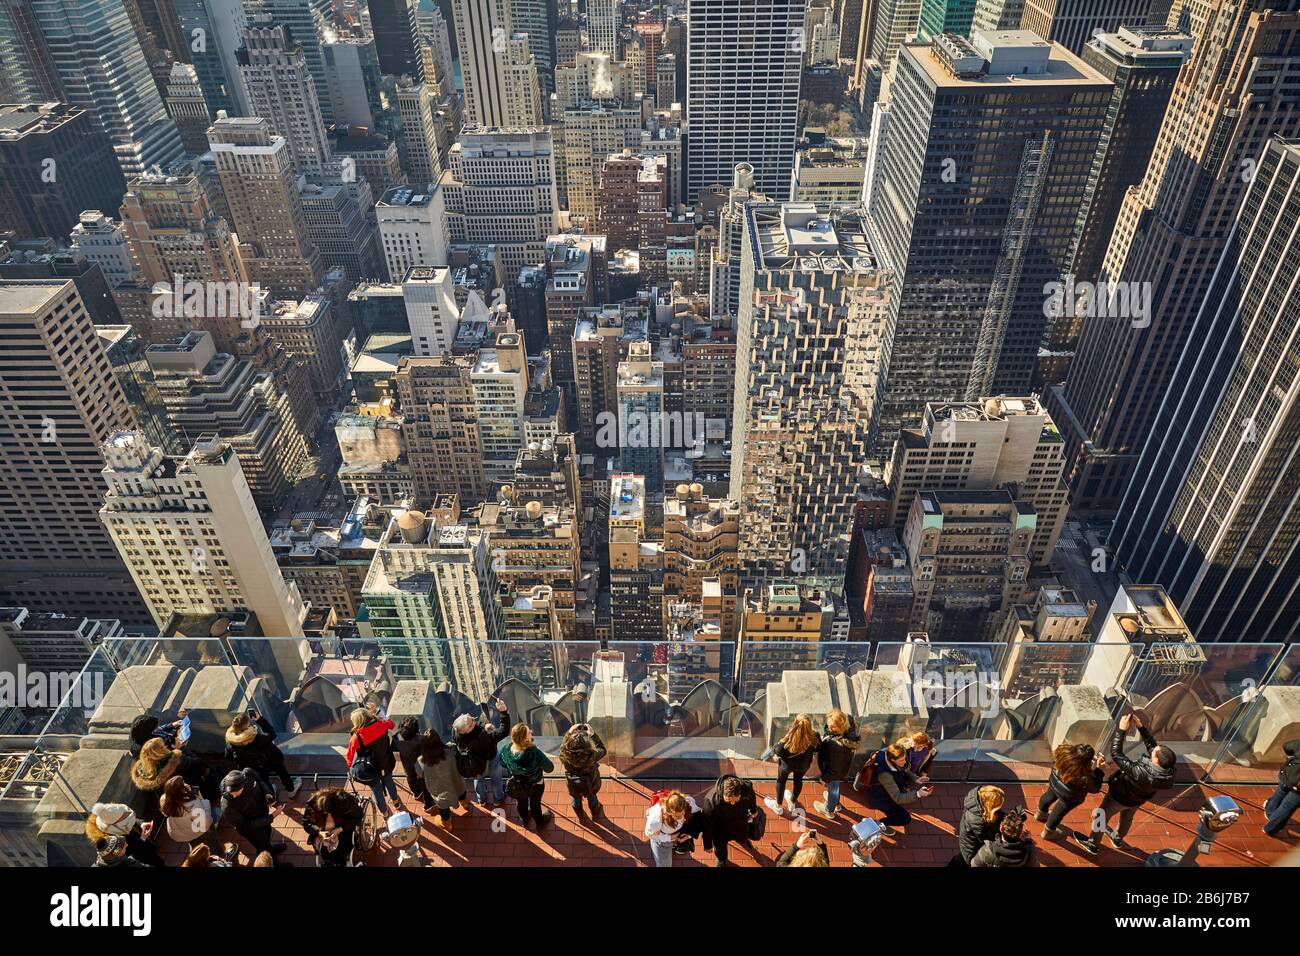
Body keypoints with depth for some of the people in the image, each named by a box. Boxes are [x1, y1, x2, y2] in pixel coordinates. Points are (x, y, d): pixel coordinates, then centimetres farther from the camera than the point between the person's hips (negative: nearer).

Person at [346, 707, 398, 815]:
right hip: (386, 764, 3)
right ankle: (395, 801, 58)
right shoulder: (381, 725, -23)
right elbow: (391, 724, 4)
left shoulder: (356, 738, -31)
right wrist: (375, 713, 10)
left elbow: (350, 758, -14)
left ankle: (384, 811, 49)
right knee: (389, 782, 32)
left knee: (377, 791, 25)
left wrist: (352, 770, 7)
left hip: (371, 771, -3)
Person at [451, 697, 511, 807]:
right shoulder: (484, 737, -51)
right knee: (496, 778, 30)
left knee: (478, 778, 36)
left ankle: (481, 800, 62)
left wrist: (482, 727, -22)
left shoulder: (455, 731, -35)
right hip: (489, 761, -4)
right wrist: (504, 712, -49)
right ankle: (498, 799, 58)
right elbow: (504, 731, -44)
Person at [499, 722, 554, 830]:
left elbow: (503, 765, -9)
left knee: (521, 802, 34)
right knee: (535, 804, 29)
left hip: (517, 785, 2)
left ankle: (524, 820, 64)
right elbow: (550, 768, -30)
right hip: (535, 785, -2)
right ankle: (540, 823, 58)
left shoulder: (505, 749, -31)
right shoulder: (534, 752, -44)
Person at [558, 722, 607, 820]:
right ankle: (595, 814, 63)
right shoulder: (591, 756, -42)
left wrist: (569, 732, -13)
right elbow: (603, 750, -19)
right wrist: (593, 734, -20)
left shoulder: (565, 755, -38)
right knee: (592, 798, 34)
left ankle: (579, 815, 64)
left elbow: (562, 745, -12)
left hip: (574, 786, 1)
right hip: (590, 785, -1)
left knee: (576, 800, 34)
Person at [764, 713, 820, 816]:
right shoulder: (814, 737, -32)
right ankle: (792, 803, 57)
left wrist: (773, 752, -3)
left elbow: (778, 751, -25)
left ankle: (778, 806, 49)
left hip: (787, 765, -2)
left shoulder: (789, 739, -41)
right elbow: (817, 749, -9)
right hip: (804, 765, 3)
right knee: (798, 780, 32)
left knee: (781, 781, 27)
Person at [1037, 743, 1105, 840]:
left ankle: (1040, 814, 66)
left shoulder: (1064, 752, -34)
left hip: (1054, 783, 5)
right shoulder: (1085, 778, -44)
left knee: (1048, 797, 35)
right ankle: (1048, 832, 53)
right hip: (1068, 798, -5)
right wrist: (1098, 769, -20)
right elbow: (1095, 788, -20)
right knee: (1058, 813, 25)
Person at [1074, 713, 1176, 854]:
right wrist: (1140, 727, -21)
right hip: (1138, 799, 6)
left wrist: (1122, 729, -42)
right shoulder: (1167, 769, -31)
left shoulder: (1141, 773, -49)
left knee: (1101, 817, 22)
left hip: (1120, 796, -6)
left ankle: (1093, 845, 43)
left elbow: (1116, 754, -45)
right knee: (1127, 818, 34)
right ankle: (1117, 839, 62)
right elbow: (1151, 744, -16)